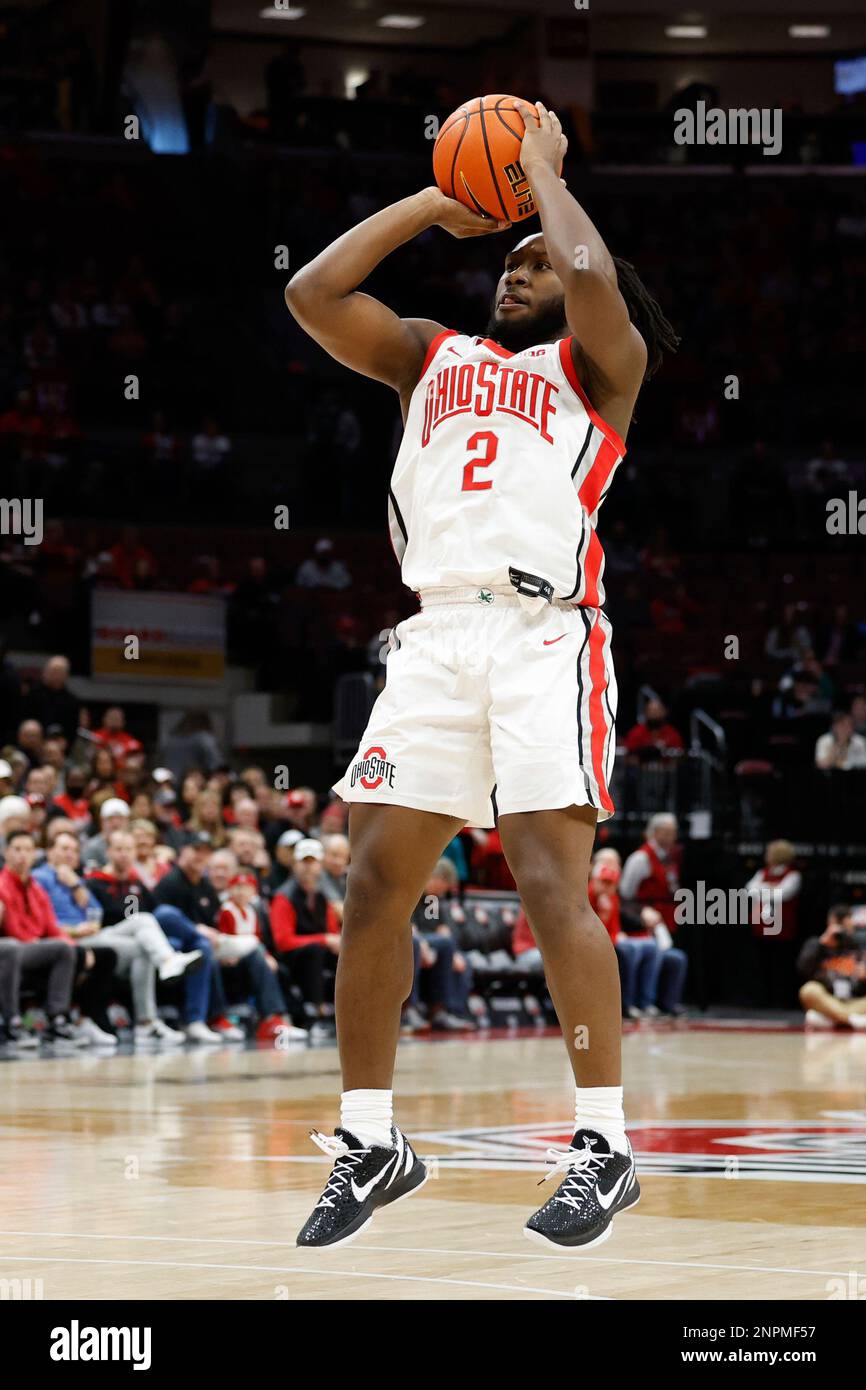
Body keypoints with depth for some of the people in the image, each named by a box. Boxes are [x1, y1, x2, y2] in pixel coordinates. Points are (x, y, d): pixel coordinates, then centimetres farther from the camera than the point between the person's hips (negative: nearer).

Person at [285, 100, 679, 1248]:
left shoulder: (598, 363, 12)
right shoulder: (433, 355, 25)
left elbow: (594, 273, -10)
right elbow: (312, 293, 12)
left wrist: (543, 165, 6)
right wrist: (436, 203, 17)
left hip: (546, 632, -5)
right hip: (437, 636, 5)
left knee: (552, 881, -15)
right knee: (375, 885, -1)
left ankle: (603, 1143, -11)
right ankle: (369, 1141, 8)